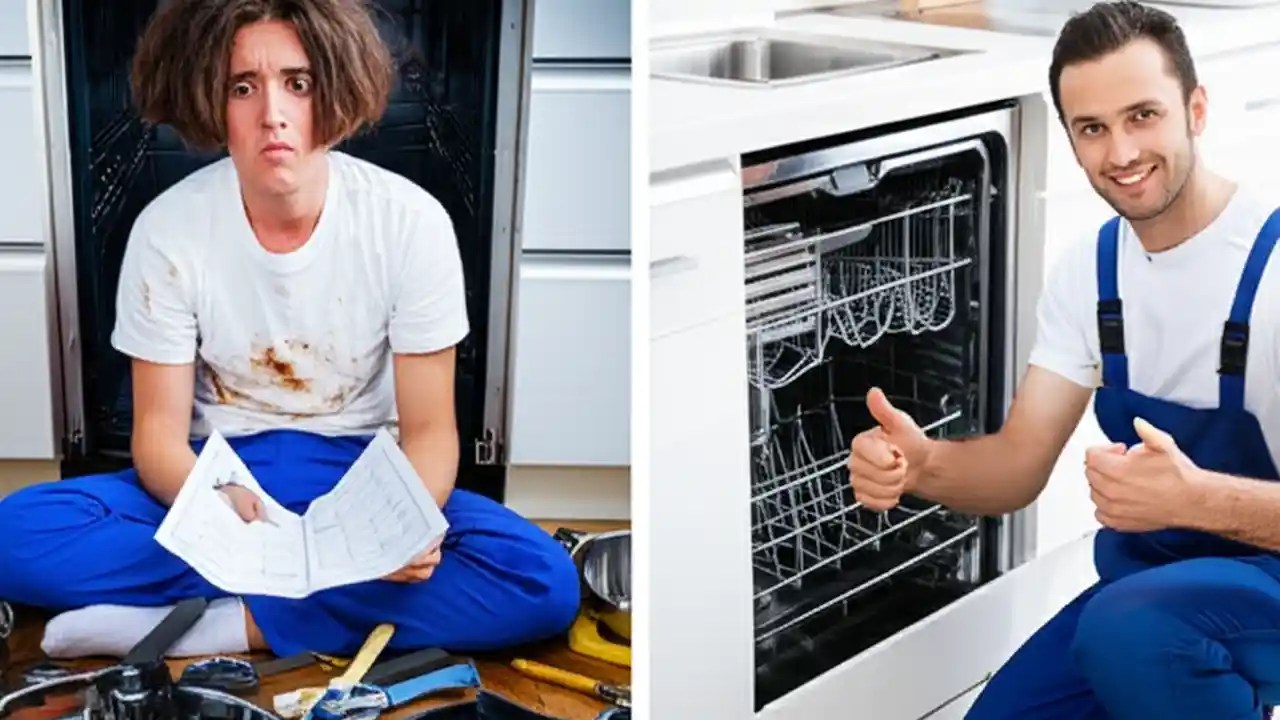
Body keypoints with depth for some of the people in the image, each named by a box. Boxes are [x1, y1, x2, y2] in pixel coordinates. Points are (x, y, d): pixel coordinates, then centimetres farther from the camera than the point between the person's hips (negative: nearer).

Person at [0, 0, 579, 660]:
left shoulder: (410, 222, -13)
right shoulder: (167, 229, -11)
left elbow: (429, 428, -8)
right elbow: (159, 431, -8)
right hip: (220, 475, 1)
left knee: (545, 584, -29)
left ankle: (230, 625, -26)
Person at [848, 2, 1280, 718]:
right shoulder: (1089, 270, 1)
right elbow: (1018, 466, -2)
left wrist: (1196, 497, -42)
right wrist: (921, 463, -23)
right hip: (1147, 578, 7)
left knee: (1128, 628, -35)